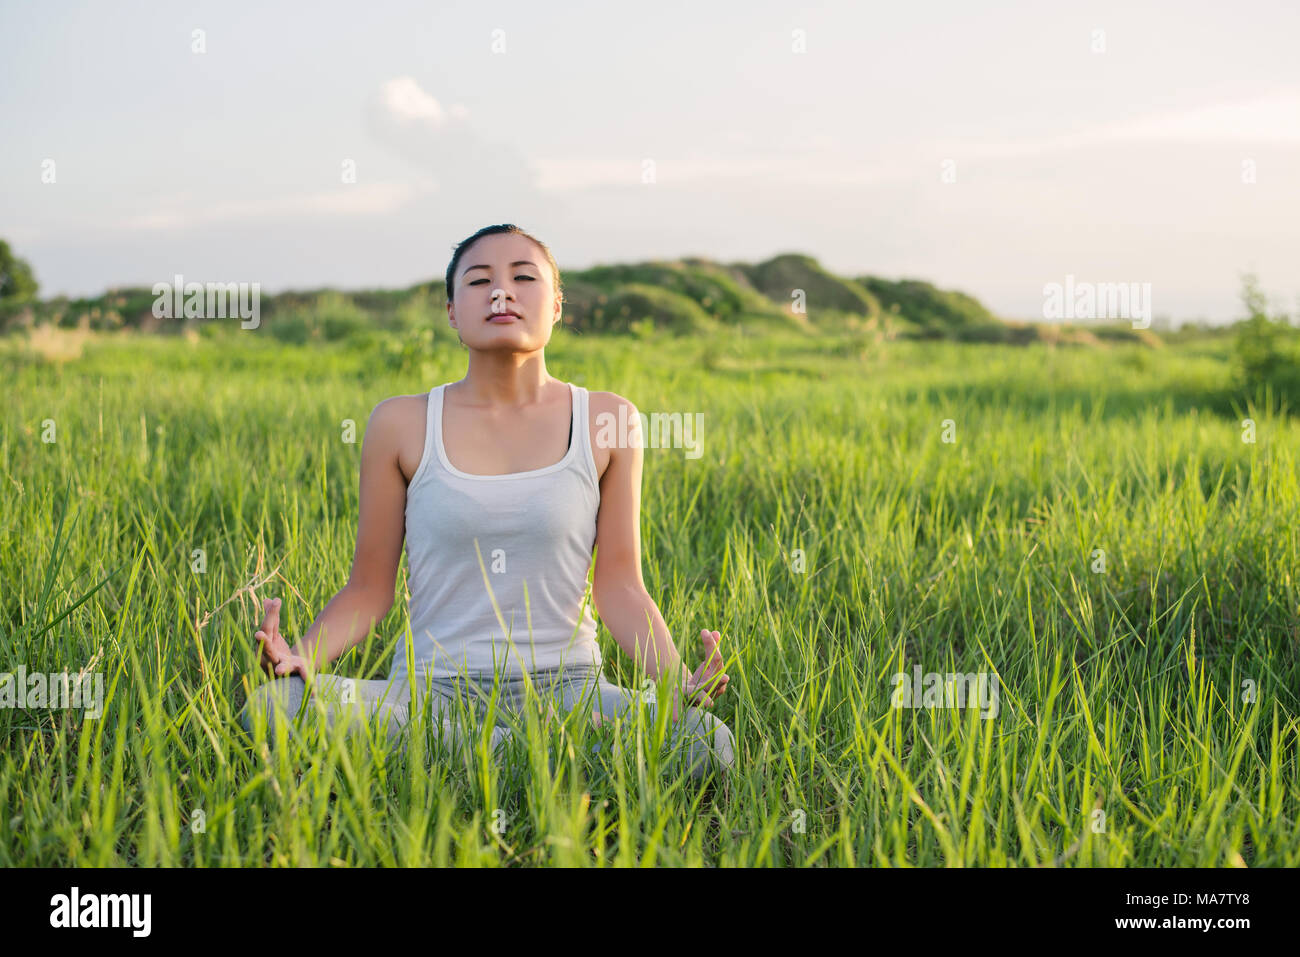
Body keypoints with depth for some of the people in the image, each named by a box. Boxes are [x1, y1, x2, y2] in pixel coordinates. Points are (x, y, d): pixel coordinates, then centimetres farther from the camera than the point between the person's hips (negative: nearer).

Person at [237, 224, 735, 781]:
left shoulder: (606, 422, 6)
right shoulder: (402, 424, 4)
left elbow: (619, 587, 4)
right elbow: (368, 591, 6)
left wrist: (678, 681, -14)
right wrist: (301, 656, -15)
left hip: (563, 685, 1)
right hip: (429, 687, 0)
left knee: (707, 744, -31)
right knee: (268, 707, -30)